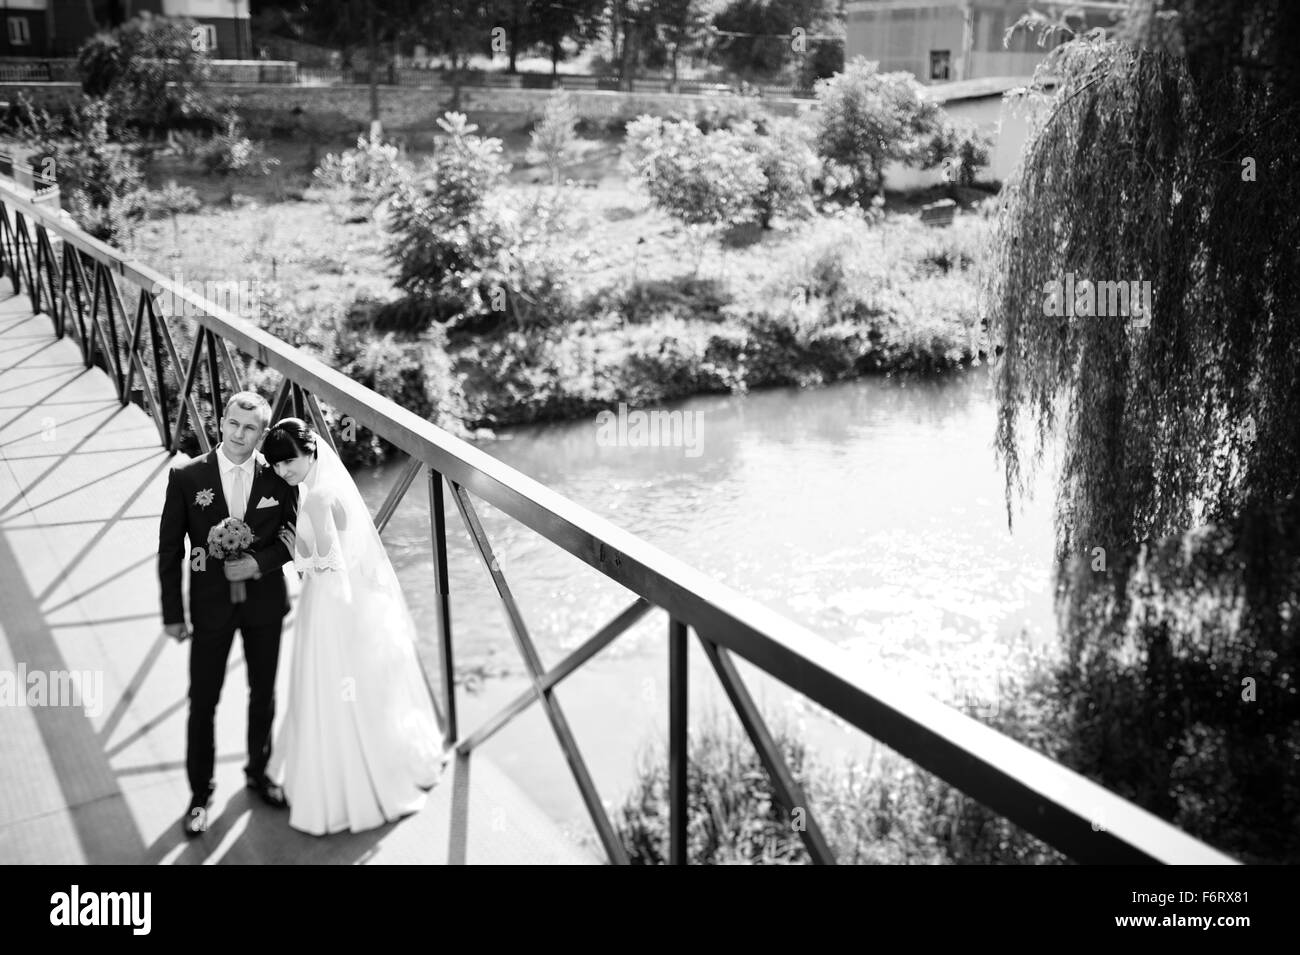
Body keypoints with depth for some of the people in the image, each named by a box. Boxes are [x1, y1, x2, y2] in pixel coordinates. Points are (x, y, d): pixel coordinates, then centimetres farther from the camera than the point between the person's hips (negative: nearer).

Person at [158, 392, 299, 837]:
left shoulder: (277, 477, -9)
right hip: (211, 604, -1)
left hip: (264, 603, 2)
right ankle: (200, 791, 25)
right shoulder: (186, 477, -11)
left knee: (263, 694, 18)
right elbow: (169, 550, -5)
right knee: (203, 701, 7)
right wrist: (172, 614, -4)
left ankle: (258, 771, 40)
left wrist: (259, 561, -18)